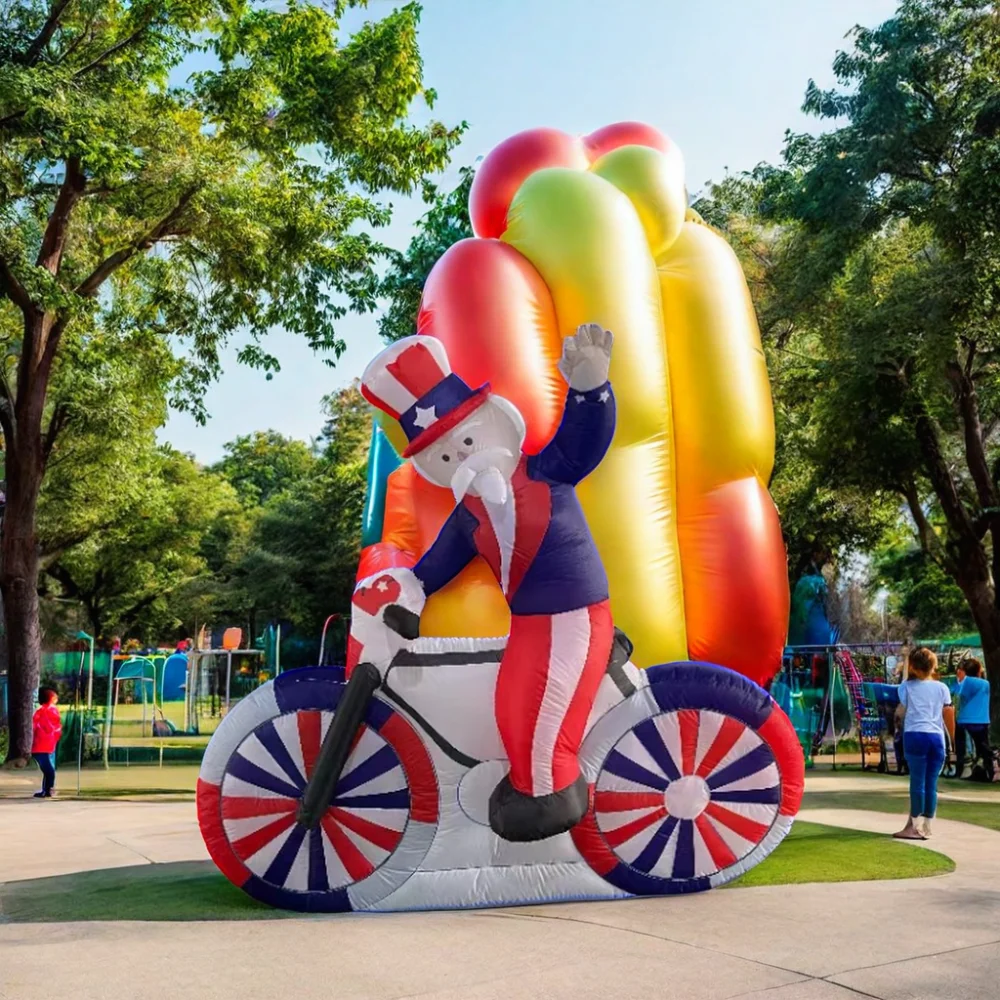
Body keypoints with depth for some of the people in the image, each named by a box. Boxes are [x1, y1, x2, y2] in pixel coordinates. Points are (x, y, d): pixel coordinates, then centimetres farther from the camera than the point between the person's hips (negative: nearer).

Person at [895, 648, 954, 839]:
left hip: (915, 736, -2)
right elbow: (949, 716, 8)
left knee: (918, 782, 0)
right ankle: (926, 827, 11)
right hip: (937, 738, 2)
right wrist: (954, 740, 16)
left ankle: (916, 827, 0)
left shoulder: (906, 686, 4)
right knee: (931, 783, 7)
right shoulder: (942, 688, 9)